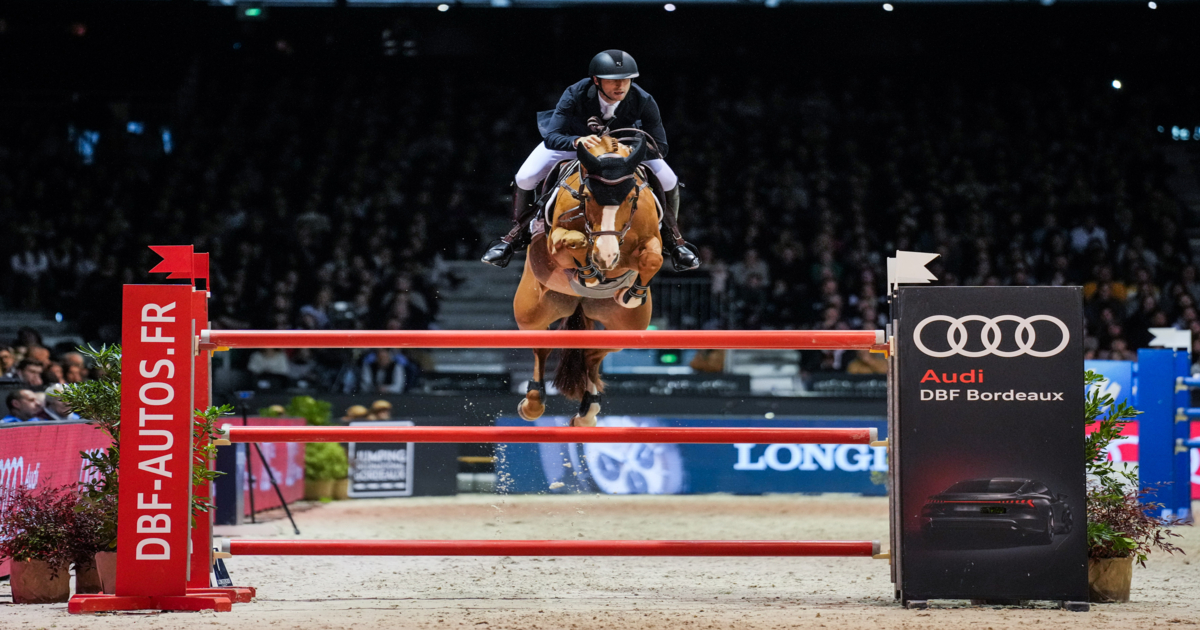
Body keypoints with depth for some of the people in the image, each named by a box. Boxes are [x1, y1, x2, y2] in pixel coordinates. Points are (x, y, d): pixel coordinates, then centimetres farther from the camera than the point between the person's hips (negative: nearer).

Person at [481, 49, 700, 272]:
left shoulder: (643, 101, -33)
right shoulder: (575, 95, -37)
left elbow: (660, 147, -26)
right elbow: (551, 138, -41)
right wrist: (578, 141, -61)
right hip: (572, 139, -1)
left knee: (668, 180, -16)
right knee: (525, 178, -18)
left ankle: (673, 238, 13)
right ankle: (518, 233, 12)